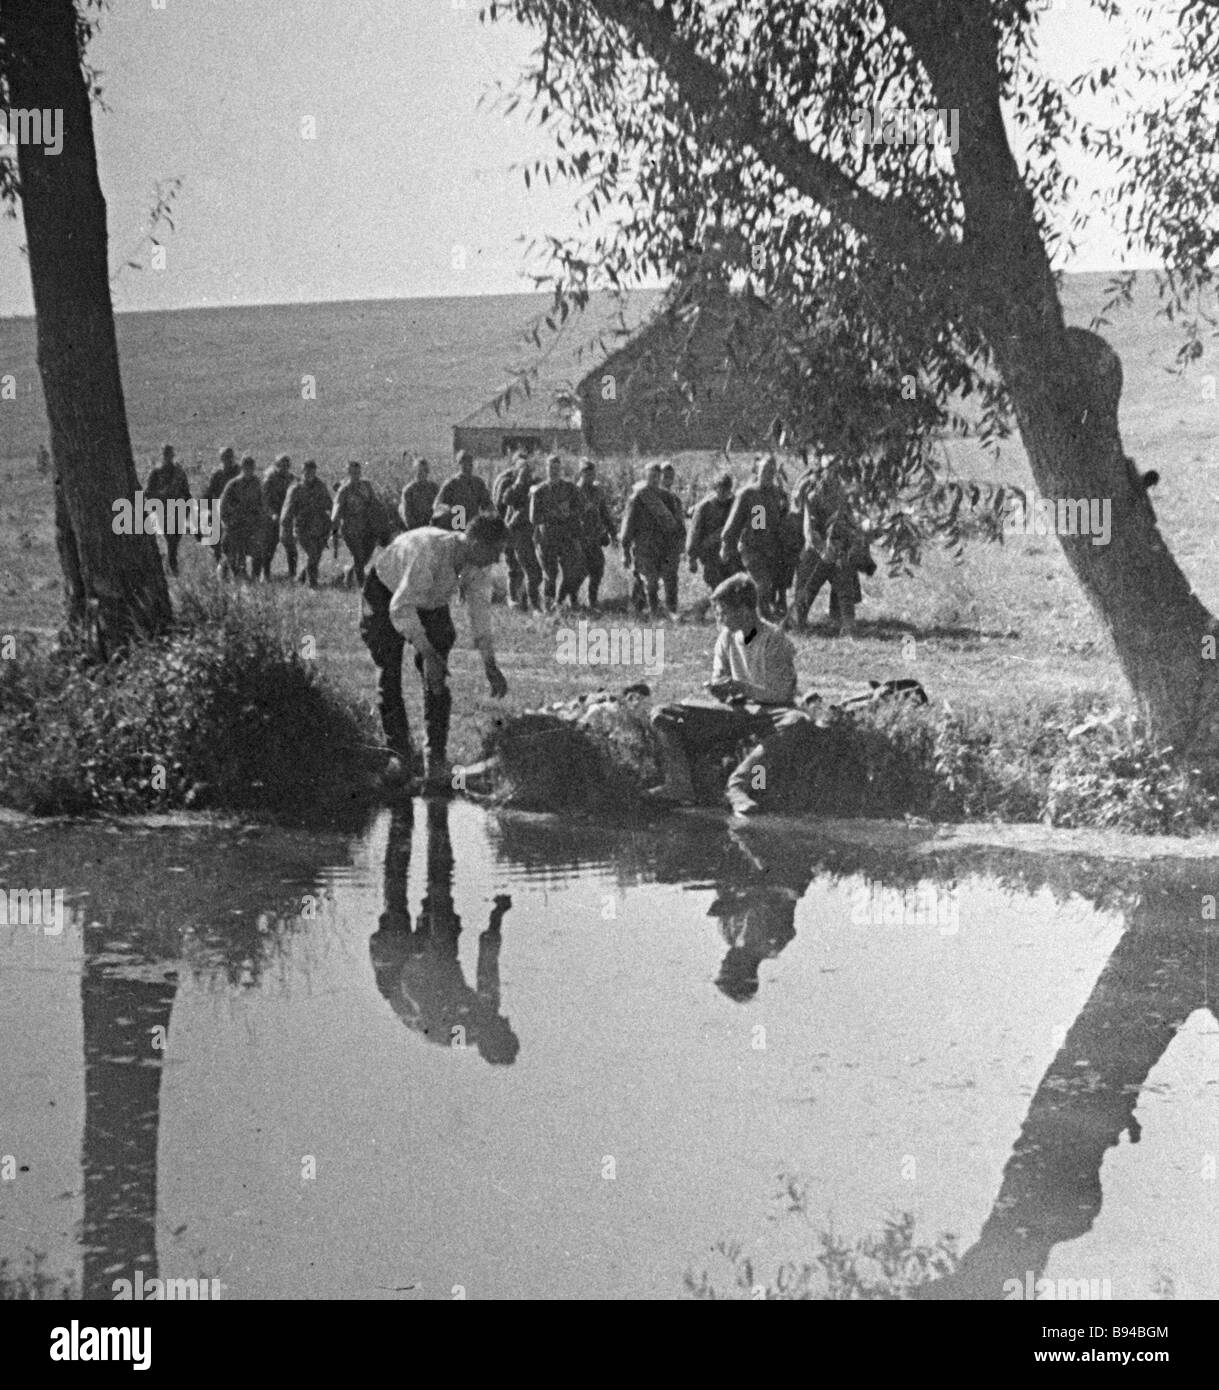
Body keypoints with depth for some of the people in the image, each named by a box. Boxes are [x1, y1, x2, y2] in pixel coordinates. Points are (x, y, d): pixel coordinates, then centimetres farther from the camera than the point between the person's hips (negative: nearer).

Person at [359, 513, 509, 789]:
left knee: (436, 682, -8)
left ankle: (436, 761, -6)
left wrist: (490, 664, -14)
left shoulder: (478, 564, -22)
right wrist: (427, 654, -48)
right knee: (390, 675, -6)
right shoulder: (430, 551, -43)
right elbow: (401, 609, -42)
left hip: (431, 603, 5)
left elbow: (480, 611, -11)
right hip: (387, 593, -5)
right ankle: (400, 753, 7)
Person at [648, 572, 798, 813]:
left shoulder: (776, 640, -11)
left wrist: (743, 687, -25)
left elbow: (782, 694, -14)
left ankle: (739, 785, -35)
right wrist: (720, 690, -12)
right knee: (662, 715, -9)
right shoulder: (728, 637, 6)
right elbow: (719, 684, 12)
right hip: (734, 711, 5)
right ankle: (679, 786, -23)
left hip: (767, 712, -5)